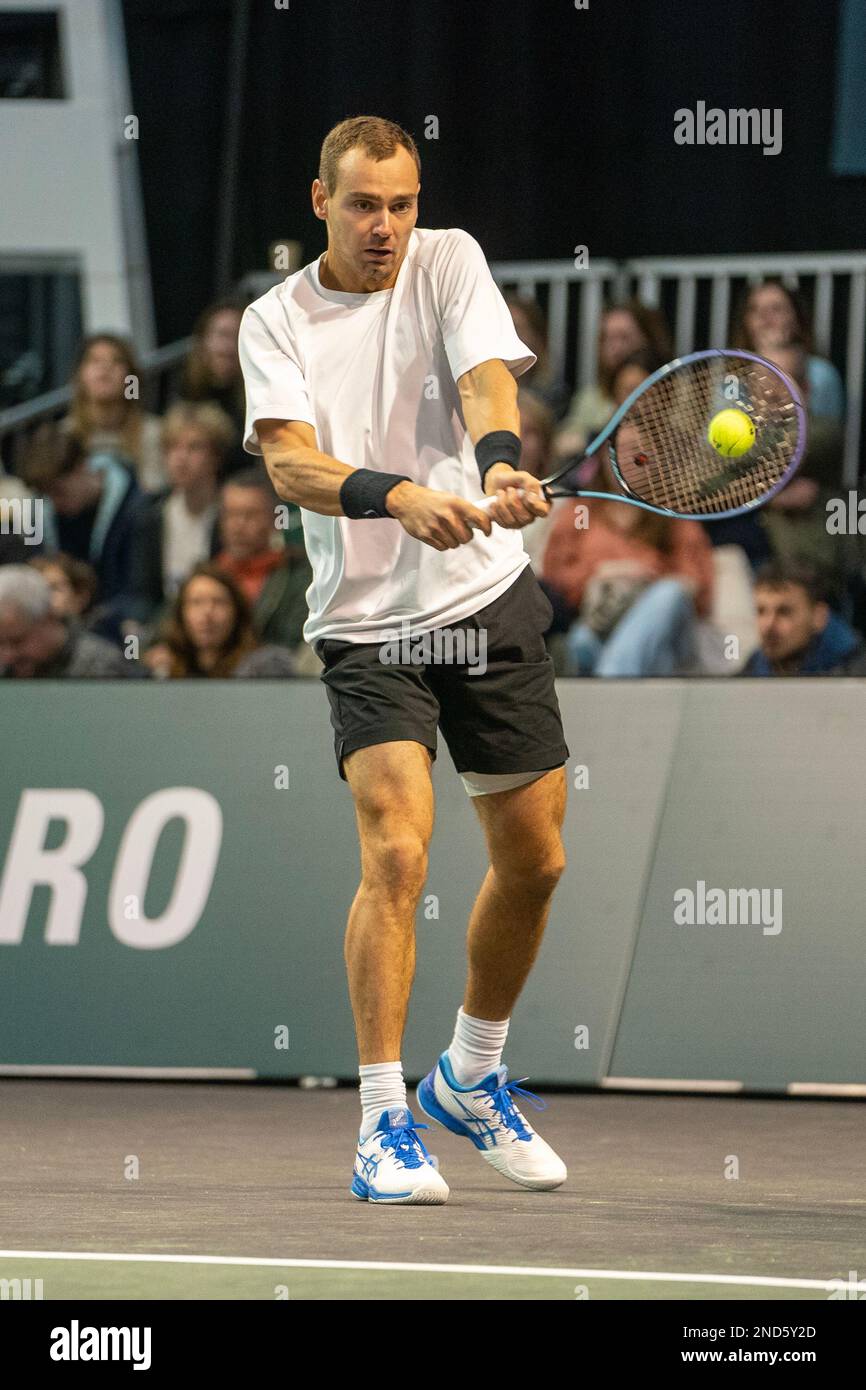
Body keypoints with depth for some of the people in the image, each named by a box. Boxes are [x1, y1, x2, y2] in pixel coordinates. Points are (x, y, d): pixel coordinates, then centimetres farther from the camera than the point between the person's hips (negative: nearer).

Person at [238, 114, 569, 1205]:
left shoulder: (449, 264, 1)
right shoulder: (275, 323, -3)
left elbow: (487, 380, -15)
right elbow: (290, 463, -18)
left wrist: (500, 464, -38)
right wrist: (400, 496, -37)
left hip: (489, 602, 3)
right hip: (367, 628, -2)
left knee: (532, 859, 8)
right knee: (396, 852, -18)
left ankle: (470, 1078, 31)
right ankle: (383, 1126, -13)